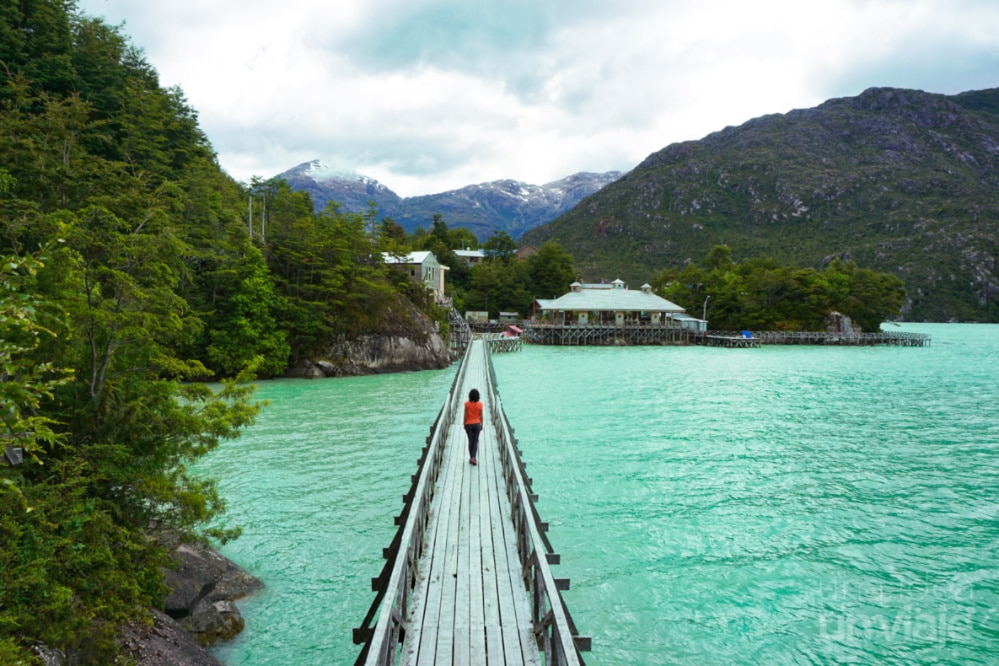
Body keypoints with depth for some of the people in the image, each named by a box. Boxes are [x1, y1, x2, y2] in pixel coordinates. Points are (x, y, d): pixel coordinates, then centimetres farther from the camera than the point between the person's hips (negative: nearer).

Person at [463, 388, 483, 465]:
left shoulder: (467, 404, -10)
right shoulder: (480, 404, -8)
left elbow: (465, 415, -6)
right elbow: (481, 416, -2)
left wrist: (464, 424, 6)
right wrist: (481, 425, 10)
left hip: (468, 424, 0)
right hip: (477, 424, 0)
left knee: (470, 441, 12)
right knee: (476, 441, 5)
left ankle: (471, 457, 17)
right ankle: (473, 457, -8)